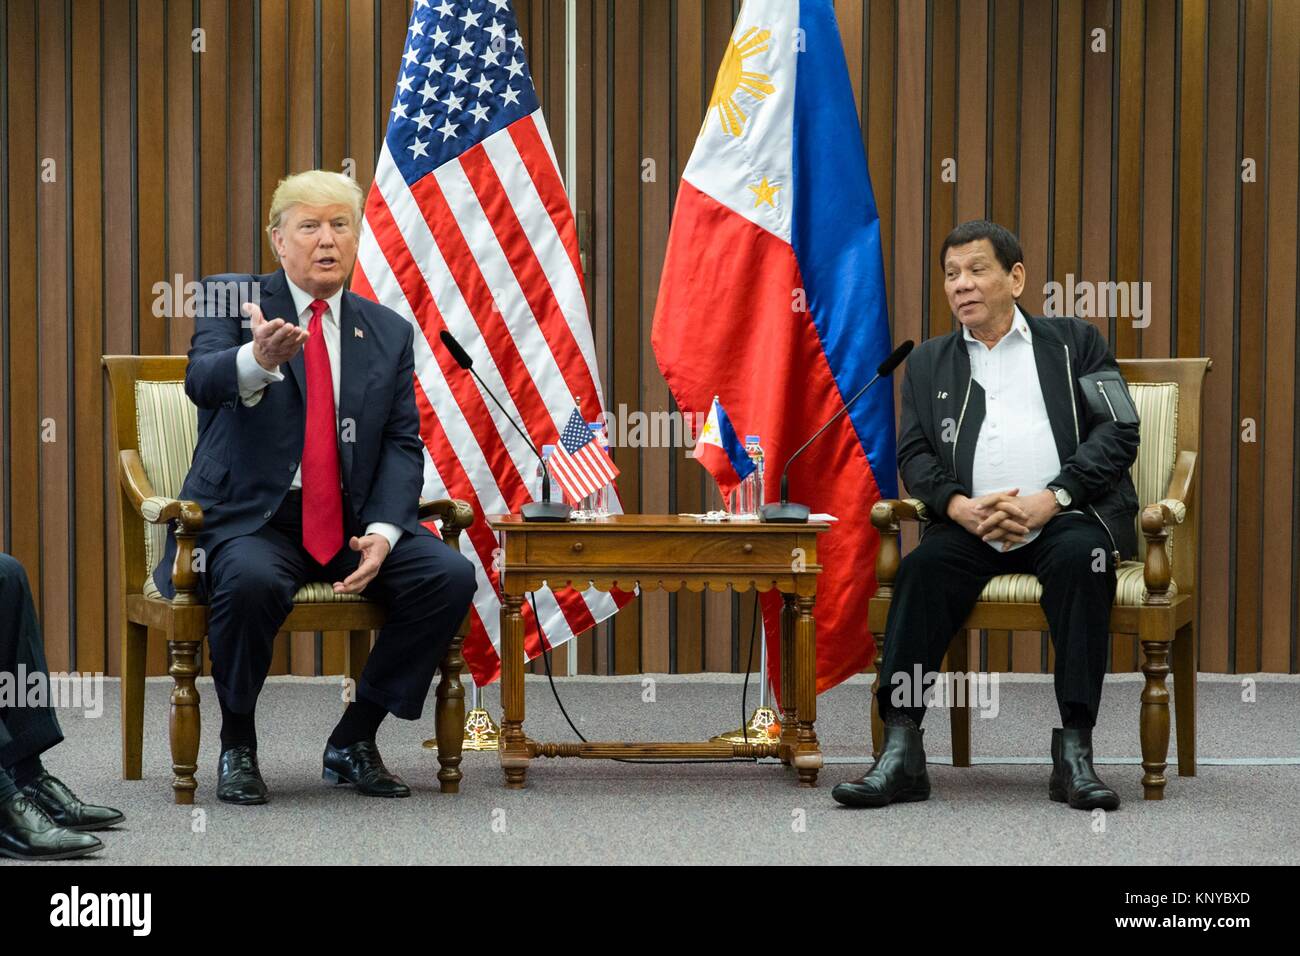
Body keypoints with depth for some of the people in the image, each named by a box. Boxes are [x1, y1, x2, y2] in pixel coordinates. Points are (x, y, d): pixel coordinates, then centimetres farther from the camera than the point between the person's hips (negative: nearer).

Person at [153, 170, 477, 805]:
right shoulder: (231, 298, 0)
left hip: (353, 520, 4)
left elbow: (403, 444, 7)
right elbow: (202, 381, -20)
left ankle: (353, 740, -3)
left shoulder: (389, 332, 12)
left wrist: (383, 531, -12)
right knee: (251, 581, -36)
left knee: (450, 576, -20)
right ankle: (236, 746, -11)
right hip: (249, 517, -4)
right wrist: (257, 359, -45)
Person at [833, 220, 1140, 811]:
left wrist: (1048, 501, -13)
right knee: (923, 566, -29)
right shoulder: (929, 362, 22)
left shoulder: (1074, 343, 14)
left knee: (1079, 556, -35)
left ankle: (1075, 751, -35)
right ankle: (901, 751, -33)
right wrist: (963, 508, -11)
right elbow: (914, 455, 11)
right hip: (971, 526, 2)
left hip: (1067, 516, -2)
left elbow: (1118, 432, 2)